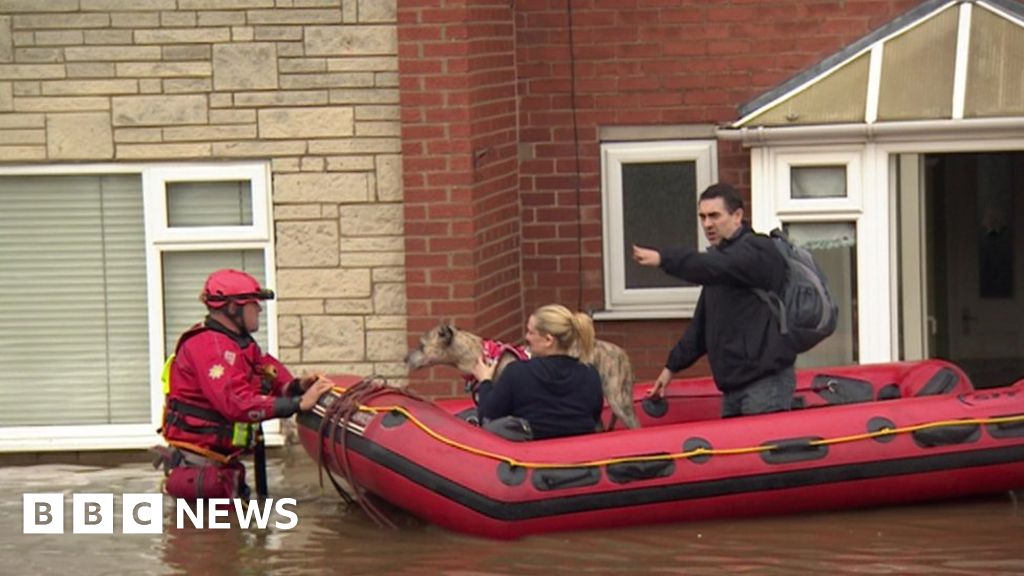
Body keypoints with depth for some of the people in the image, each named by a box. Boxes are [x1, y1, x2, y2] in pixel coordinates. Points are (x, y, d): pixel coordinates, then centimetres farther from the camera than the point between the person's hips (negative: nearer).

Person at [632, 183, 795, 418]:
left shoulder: (757, 250, -10)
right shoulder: (720, 255, 21)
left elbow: (712, 268, -31)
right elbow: (702, 323, 28)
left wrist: (663, 259, -40)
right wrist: (673, 366, 26)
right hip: (733, 385, 9)